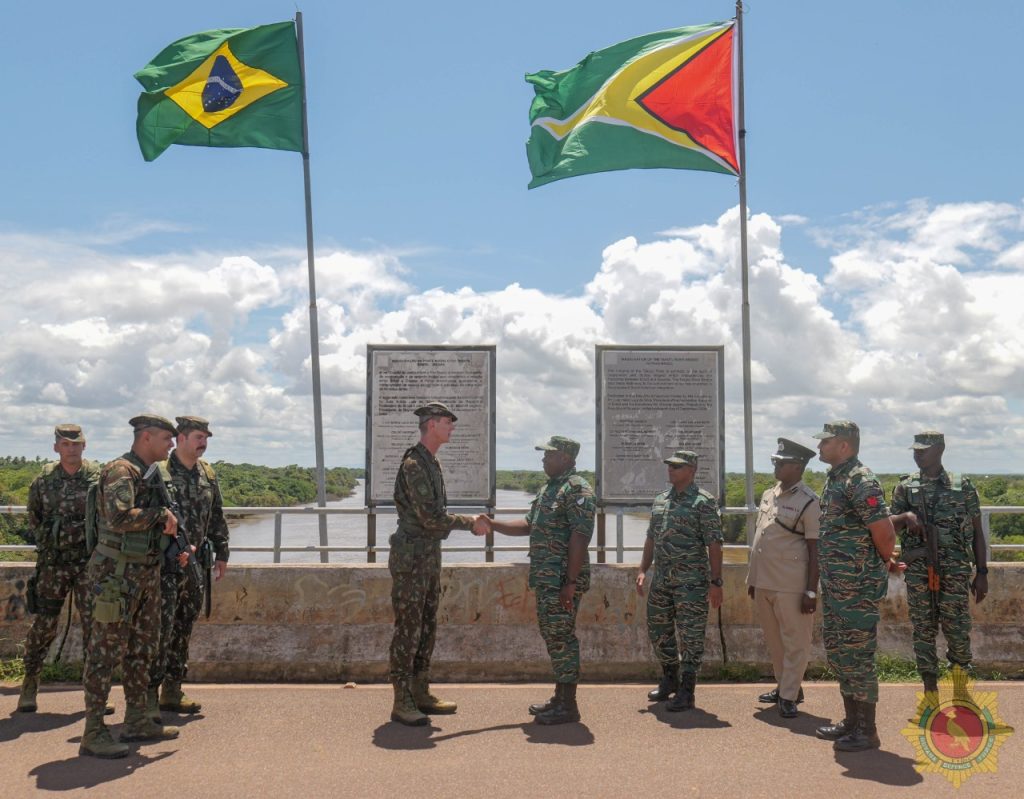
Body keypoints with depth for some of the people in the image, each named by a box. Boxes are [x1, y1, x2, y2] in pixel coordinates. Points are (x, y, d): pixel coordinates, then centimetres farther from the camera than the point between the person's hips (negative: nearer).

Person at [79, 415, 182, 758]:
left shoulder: (152, 474, 14)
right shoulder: (120, 471, -15)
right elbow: (119, 517, -30)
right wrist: (162, 515, -18)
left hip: (147, 572, 10)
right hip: (118, 572, -10)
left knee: (143, 646, 15)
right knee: (107, 650, -4)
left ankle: (136, 720, 26)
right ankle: (93, 733, 3)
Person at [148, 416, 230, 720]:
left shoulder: (208, 474, 11)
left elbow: (217, 517, 19)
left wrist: (222, 552, 16)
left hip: (197, 563, 7)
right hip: (166, 563, -7)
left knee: (184, 630, 11)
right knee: (161, 628, -9)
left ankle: (172, 692, 20)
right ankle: (148, 693, 1)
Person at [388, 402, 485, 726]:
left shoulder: (433, 463, 14)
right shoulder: (413, 464, -16)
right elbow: (430, 517, -21)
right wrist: (469, 522, -11)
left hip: (430, 556, 10)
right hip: (411, 557, -9)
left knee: (427, 628, 13)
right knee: (408, 629, -4)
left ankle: (421, 694, 22)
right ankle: (402, 703, 3)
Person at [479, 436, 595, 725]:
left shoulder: (577, 489, -14)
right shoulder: (547, 489, 17)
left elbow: (580, 537, -20)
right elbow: (529, 525, 24)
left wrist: (571, 583, -23)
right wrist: (492, 524, 14)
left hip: (563, 579, -10)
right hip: (546, 578, 10)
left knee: (561, 636, -5)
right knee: (552, 635, 15)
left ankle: (568, 706, 3)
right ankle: (559, 698, 25)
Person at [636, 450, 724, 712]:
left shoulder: (704, 502, -9)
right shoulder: (660, 500, 13)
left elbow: (714, 544, -12)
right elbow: (651, 539, 18)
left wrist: (715, 582, -15)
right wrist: (642, 570, 12)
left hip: (691, 582, -7)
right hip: (661, 579, 7)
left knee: (691, 636, 0)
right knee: (658, 631, 15)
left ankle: (686, 691, 9)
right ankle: (669, 680, 33)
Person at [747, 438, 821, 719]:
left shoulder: (809, 502, -10)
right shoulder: (768, 495, 11)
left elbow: (815, 550, -11)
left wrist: (811, 591, -14)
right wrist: (752, 578, 18)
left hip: (791, 586, -7)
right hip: (763, 582, 8)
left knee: (795, 642, 3)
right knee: (773, 640, 17)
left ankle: (788, 696, 11)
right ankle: (784, 686, 31)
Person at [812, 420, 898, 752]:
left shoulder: (861, 481, -18)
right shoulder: (833, 478, 12)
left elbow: (885, 532, -22)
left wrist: (885, 562, -4)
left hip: (858, 587, -10)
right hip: (834, 585, 10)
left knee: (857, 656, -1)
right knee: (838, 653, 16)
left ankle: (867, 731, 10)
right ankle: (851, 721, 29)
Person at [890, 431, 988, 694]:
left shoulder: (962, 486, 4)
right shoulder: (905, 487, 7)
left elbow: (977, 532, 7)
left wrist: (982, 572, 3)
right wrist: (906, 516, -17)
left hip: (955, 569, -1)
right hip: (918, 570, 1)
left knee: (957, 628, -1)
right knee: (923, 629, 5)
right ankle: (930, 690, 16)